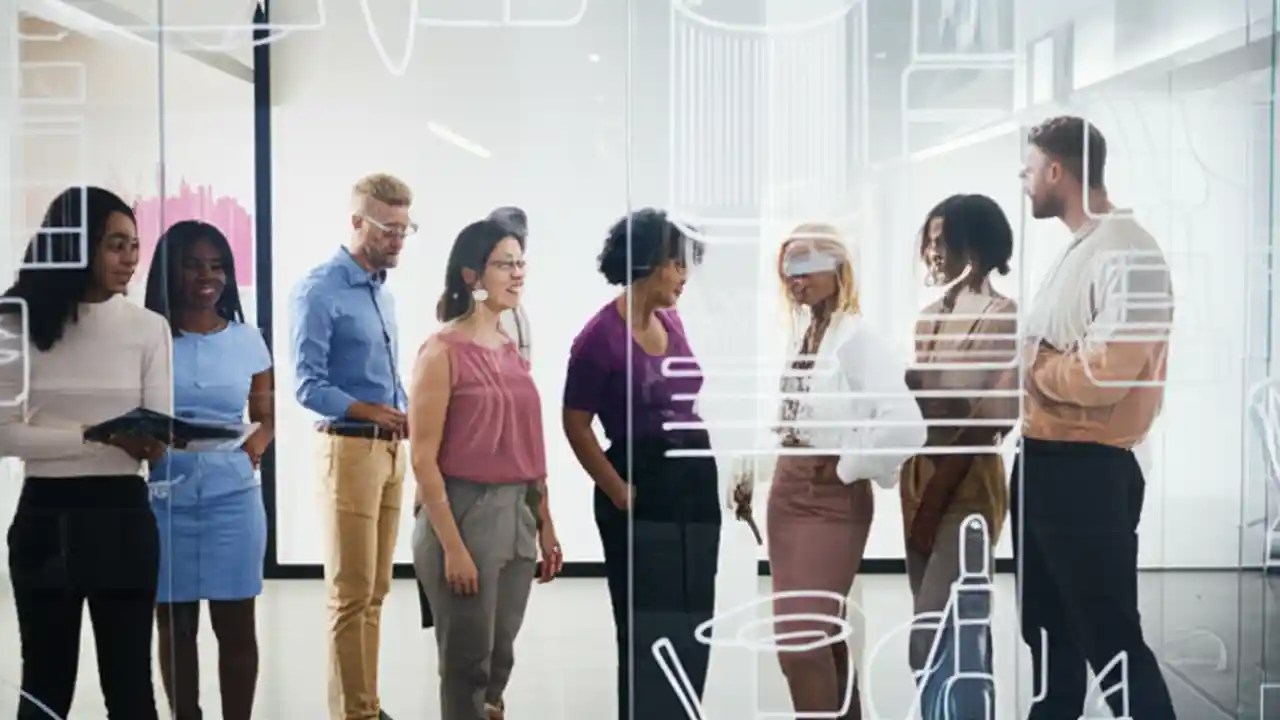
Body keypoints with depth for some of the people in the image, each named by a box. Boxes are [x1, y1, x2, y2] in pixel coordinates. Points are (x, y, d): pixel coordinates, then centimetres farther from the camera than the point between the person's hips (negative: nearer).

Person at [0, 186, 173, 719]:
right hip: (45, 516, 0)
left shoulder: (148, 327, 1)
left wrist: (151, 443, -25)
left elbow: (159, 438, -1)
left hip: (123, 514, 0)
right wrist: (97, 435, -21)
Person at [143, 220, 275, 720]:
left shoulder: (247, 340, 6)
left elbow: (265, 417, 13)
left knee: (235, 625, 6)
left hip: (232, 497, 1)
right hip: (165, 498, -1)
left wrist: (255, 448, -7)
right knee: (175, 625, 8)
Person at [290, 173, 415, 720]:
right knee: (351, 593, -4)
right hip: (350, 450, -8)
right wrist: (373, 412, -25)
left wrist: (409, 416, 3)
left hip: (391, 450, 8)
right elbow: (308, 386, -16)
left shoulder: (382, 289, 15)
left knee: (375, 591, 13)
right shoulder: (320, 291, -10)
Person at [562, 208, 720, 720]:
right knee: (649, 629, 4)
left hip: (695, 483, 7)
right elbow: (576, 424, -10)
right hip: (643, 493, -7)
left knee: (691, 628, 12)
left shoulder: (672, 322, 8)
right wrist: (620, 493, -12)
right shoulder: (601, 335, -13)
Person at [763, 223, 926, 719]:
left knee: (800, 641, -10)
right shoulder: (801, 332, 8)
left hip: (832, 499, -8)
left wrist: (849, 468, -16)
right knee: (821, 635, 17)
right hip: (787, 492, 8)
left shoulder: (856, 338, -17)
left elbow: (905, 424, -29)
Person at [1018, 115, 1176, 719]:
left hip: (1087, 472, -10)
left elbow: (1103, 371, -26)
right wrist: (1024, 360, -1)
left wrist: (1028, 364, -11)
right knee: (1048, 633, 19)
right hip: (1042, 462, 10)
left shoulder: (1126, 254, -16)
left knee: (1110, 640, -2)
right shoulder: (1077, 250, 15)